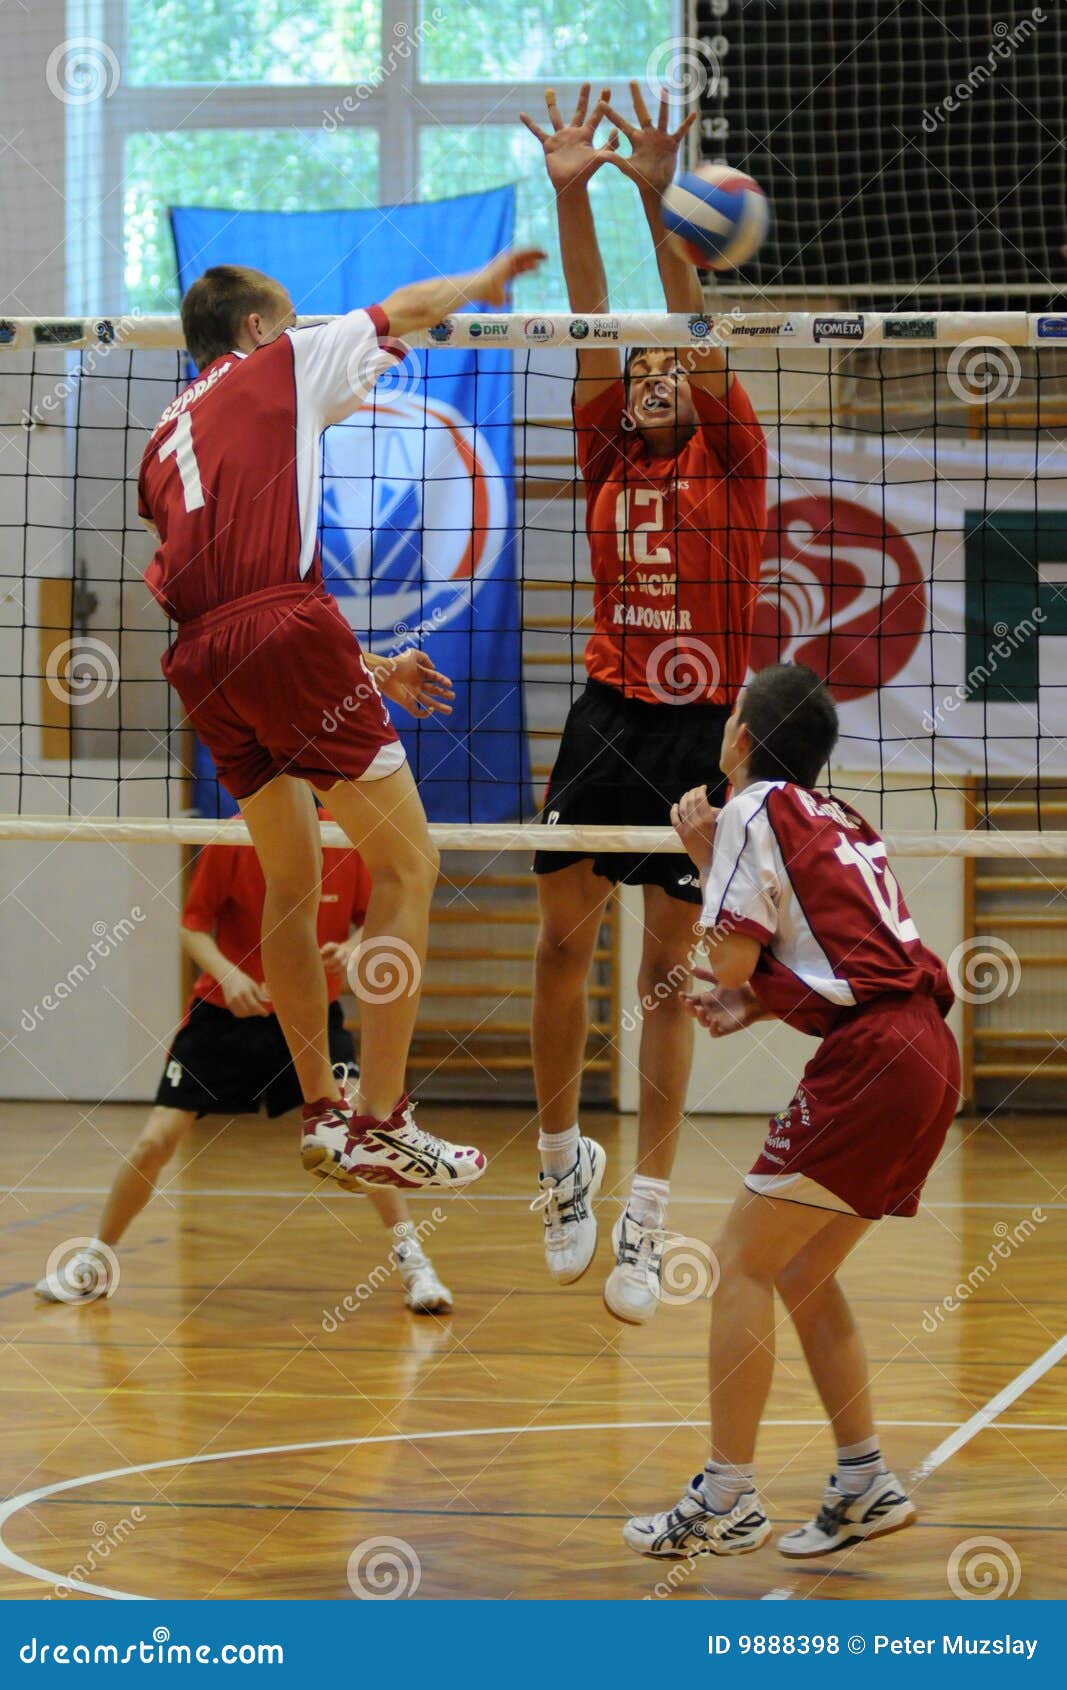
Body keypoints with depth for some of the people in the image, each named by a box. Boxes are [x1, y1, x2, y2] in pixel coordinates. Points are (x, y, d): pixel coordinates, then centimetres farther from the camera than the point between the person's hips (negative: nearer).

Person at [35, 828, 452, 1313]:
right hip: (224, 1012, 0)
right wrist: (227, 974, -24)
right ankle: (95, 1260, 19)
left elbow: (370, 919, 3)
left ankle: (410, 1258, -10)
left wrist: (352, 950, -19)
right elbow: (193, 926, -5)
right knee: (155, 1140, -4)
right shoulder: (233, 840, -12)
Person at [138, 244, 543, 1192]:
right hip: (284, 632, -7)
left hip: (202, 655, 7)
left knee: (292, 882, 20)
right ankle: (379, 1127, -6)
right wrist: (483, 280, 44)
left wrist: (369, 669, 34)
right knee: (407, 863, -1)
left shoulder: (166, 442, 29)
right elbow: (406, 311, 24)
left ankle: (322, 1113, 22)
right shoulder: (282, 368, 13)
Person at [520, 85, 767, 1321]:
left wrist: (658, 203, -21)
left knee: (668, 976, 0)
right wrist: (572, 195, -11)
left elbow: (697, 336, -10)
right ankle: (562, 1158, 21)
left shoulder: (731, 462, 2)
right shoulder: (607, 460, 9)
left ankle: (645, 1220, 3)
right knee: (563, 943, 0)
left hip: (699, 730, -3)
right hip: (605, 717, 3)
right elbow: (593, 325, -1)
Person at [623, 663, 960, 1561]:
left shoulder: (757, 812, -5)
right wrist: (754, 1005, 13)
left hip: (873, 1063, -9)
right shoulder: (836, 818, 21)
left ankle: (728, 1502, -4)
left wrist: (705, 856, 8)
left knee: (743, 1262, -4)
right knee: (802, 1273, 17)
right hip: (926, 1051, 9)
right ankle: (866, 1482, 17)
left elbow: (729, 962, -4)